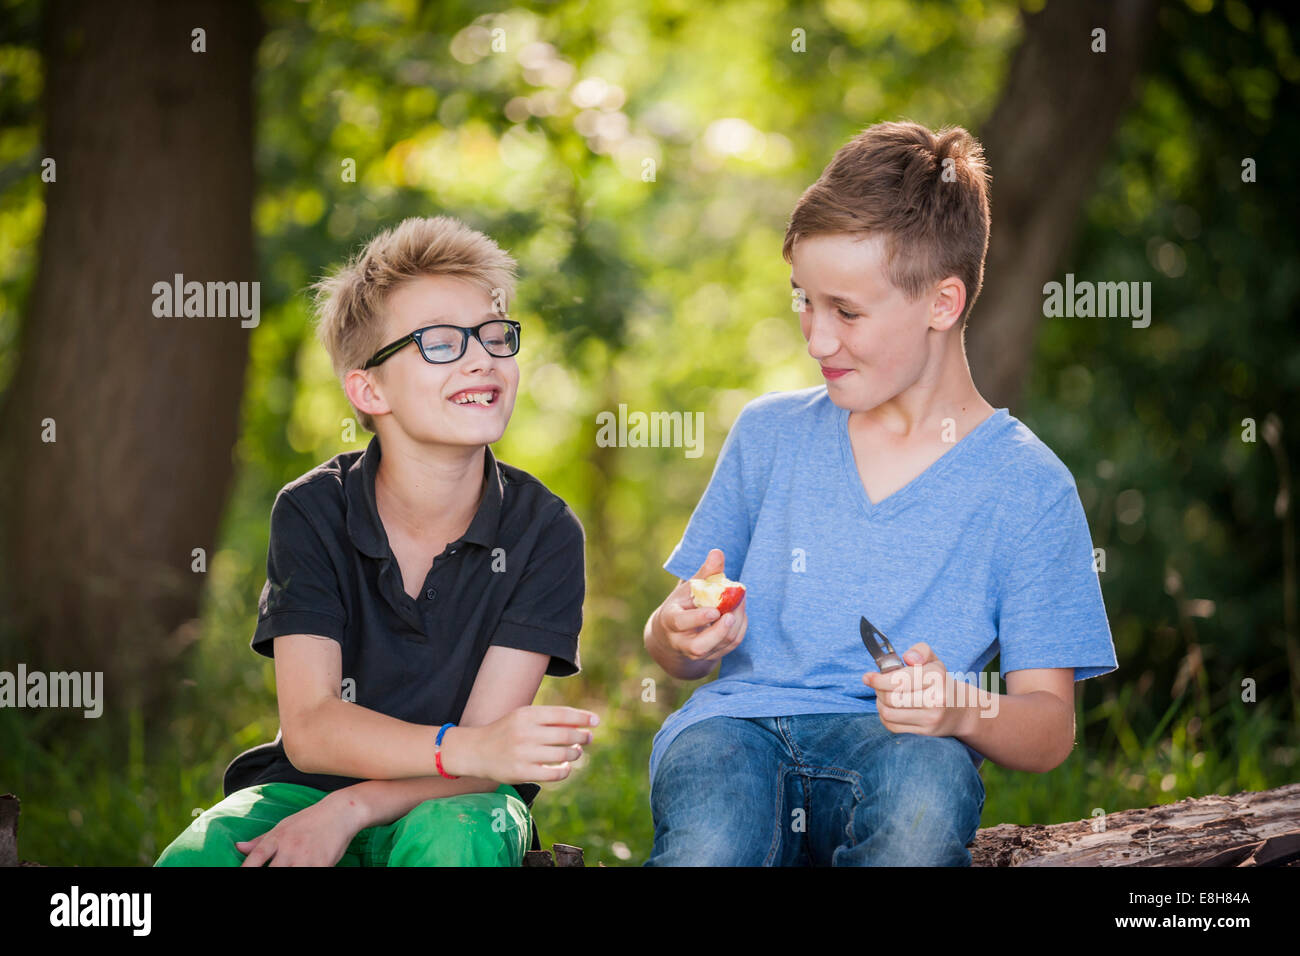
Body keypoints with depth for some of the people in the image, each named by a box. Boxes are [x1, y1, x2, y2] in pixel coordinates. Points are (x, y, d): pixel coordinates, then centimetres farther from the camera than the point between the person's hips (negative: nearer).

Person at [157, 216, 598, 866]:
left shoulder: (542, 528, -9)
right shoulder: (312, 512, -7)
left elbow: (484, 750, -14)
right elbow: (308, 728, -17)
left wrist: (350, 810, -31)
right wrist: (465, 748, -35)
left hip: (453, 799, 0)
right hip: (303, 787, 0)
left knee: (453, 838, -37)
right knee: (190, 860, -31)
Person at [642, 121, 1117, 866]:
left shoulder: (1028, 487, 5)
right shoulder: (770, 433, 16)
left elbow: (1050, 729, 4)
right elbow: (676, 656, 20)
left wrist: (963, 711, -19)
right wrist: (681, 635, -5)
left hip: (892, 748, 0)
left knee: (929, 773, -39)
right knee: (709, 839, -38)